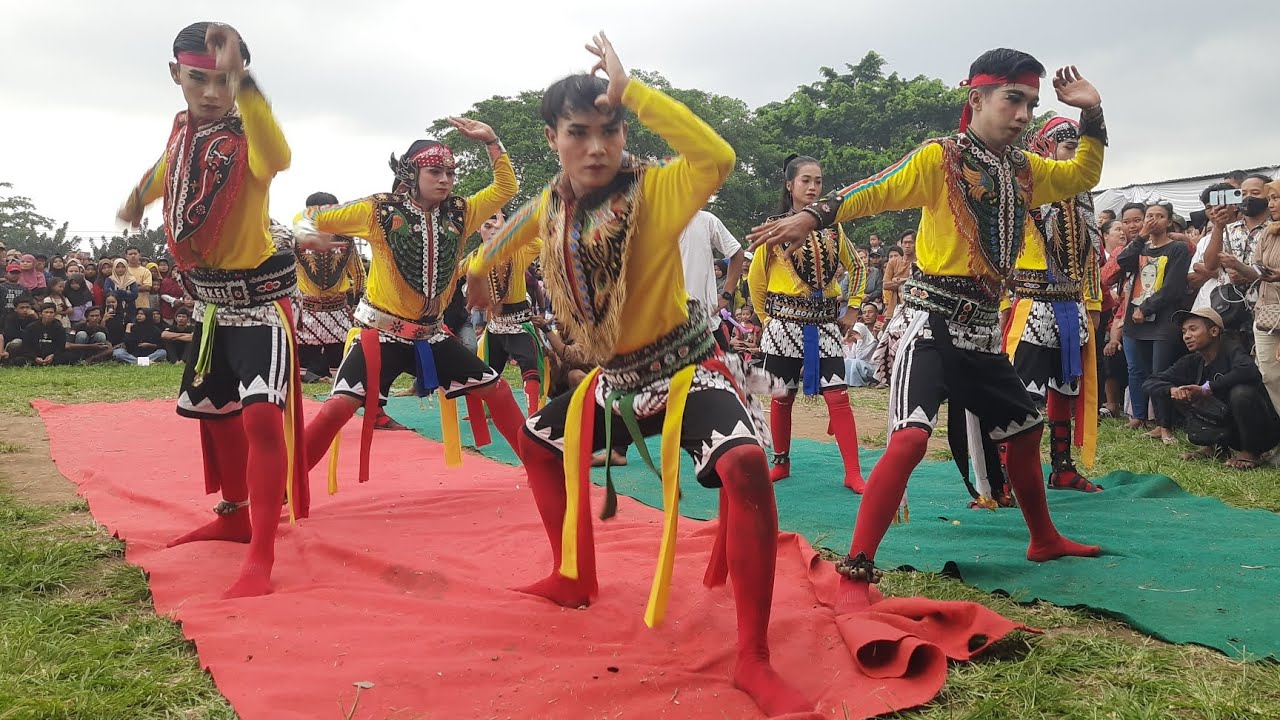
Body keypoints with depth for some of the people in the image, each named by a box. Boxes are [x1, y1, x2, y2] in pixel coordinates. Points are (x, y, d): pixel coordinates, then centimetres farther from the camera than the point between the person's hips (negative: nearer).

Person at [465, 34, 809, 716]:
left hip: (686, 368, -7)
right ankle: (573, 579, 41)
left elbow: (717, 157, -41)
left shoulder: (654, 190, -19)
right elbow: (514, 230, 24)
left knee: (745, 466, -34)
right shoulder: (548, 207, -1)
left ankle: (754, 661, -24)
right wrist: (476, 269, 41)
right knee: (536, 443, 23)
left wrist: (630, 89, -38)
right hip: (614, 377, 7)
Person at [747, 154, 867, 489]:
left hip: (825, 324, 2)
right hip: (786, 324, -2)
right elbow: (755, 277, 6)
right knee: (782, 397, 7)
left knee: (838, 396, -6)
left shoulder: (832, 228, 7)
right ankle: (781, 462, 25)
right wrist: (765, 317, 6)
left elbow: (857, 267, 18)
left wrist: (852, 309, 11)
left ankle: (853, 473, -3)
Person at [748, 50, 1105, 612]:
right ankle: (855, 574, -22)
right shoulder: (941, 156, -8)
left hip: (982, 327, 8)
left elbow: (1082, 177, 26)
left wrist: (1092, 114, 10)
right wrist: (813, 216, -35)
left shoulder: (1024, 170, 13)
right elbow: (877, 191, -19)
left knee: (1025, 428, 21)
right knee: (910, 437, -25)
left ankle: (1044, 540, 42)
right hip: (931, 319, -8)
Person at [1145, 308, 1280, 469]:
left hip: (1264, 431, -5)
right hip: (1228, 431, 5)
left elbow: (1250, 372, -40)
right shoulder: (1191, 363, 0)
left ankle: (1250, 453, -11)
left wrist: (1206, 389, -35)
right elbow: (1149, 383, -4)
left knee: (1241, 392, -31)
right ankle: (1216, 446, 10)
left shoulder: (1232, 352, -17)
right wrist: (1172, 390, -26)